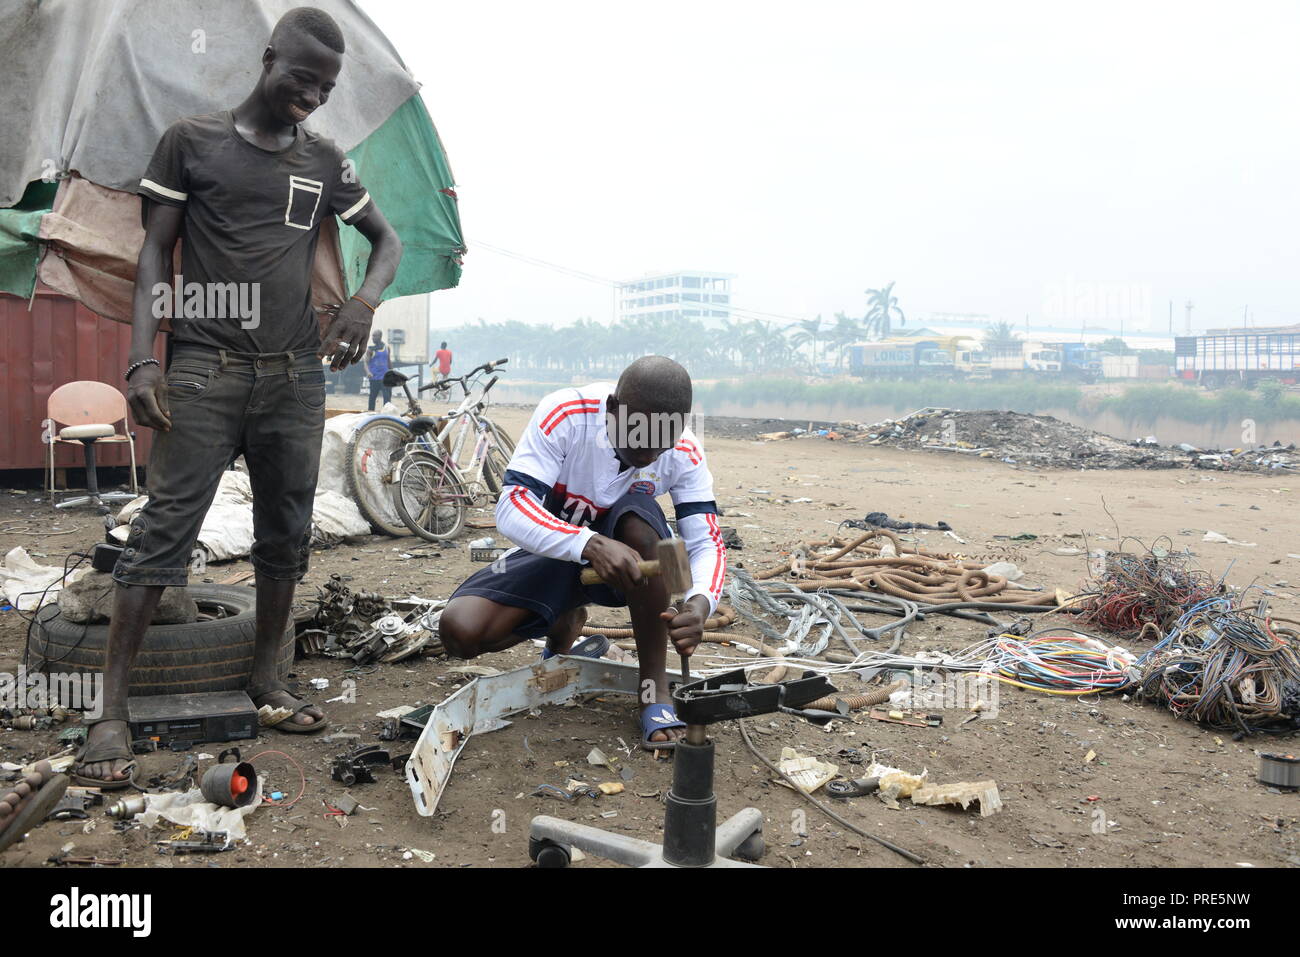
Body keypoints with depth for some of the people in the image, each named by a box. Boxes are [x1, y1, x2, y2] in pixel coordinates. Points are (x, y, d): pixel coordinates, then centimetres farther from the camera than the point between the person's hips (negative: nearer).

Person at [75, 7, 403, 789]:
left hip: (296, 376, 4)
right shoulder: (192, 140, 4)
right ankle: (112, 710, -3)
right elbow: (156, 253, 2)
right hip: (204, 371, -3)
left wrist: (366, 300, -2)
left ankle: (267, 677, 22)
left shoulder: (326, 162, 13)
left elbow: (387, 240, 20)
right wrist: (142, 360, -9)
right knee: (166, 527, -8)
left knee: (287, 532, 7)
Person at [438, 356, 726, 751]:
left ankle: (655, 688, -25)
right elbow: (510, 509, -31)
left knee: (639, 515, -35)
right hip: (554, 553, 0)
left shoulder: (684, 453, -19)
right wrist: (590, 544, -49)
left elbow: (707, 542, -19)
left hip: (626, 561, 0)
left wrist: (700, 603, -42)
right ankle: (564, 625, 12)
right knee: (460, 631, -22)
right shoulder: (565, 414, -27)